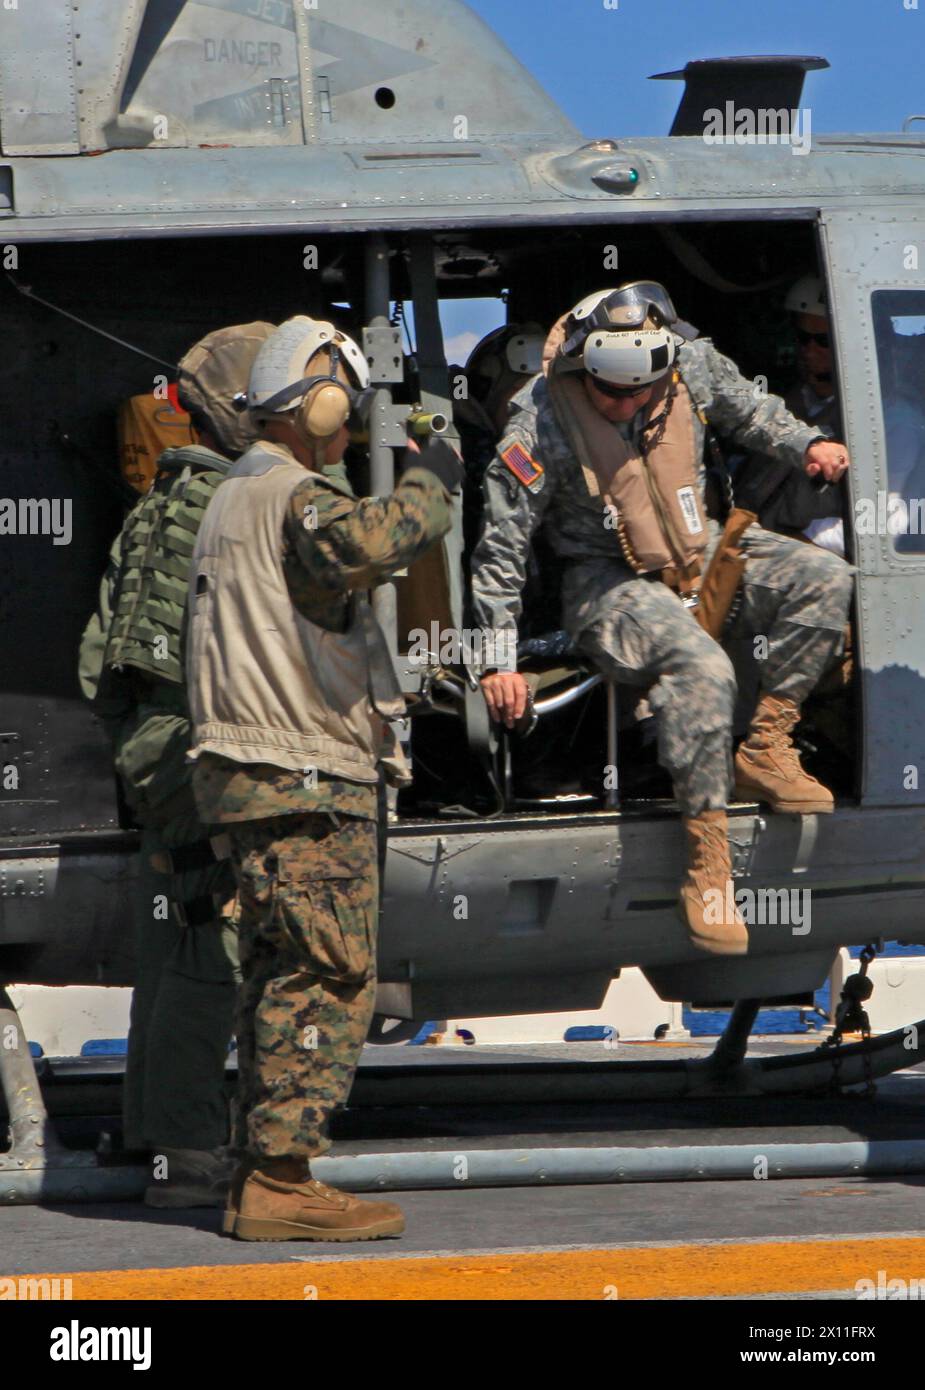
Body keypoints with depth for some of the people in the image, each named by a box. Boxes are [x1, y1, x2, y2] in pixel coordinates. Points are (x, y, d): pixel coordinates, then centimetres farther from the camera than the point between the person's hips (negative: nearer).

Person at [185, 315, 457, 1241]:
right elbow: (366, 545, -34)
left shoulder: (234, 498, 22)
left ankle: (265, 1180, 13)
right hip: (306, 780, -10)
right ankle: (282, 1181, -12)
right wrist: (427, 485, -17)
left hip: (254, 775, 10)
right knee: (327, 975, -9)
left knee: (281, 976, 12)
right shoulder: (293, 495, -11)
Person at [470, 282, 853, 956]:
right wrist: (499, 657, -13)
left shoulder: (694, 367, -9)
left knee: (823, 578, -17)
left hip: (701, 552, 6)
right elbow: (501, 545, -13)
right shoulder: (541, 425, -21)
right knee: (702, 670, -34)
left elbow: (748, 408, 17)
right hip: (610, 582, -6)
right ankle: (707, 864, -29)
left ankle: (765, 749, -4)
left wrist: (806, 444, -1)